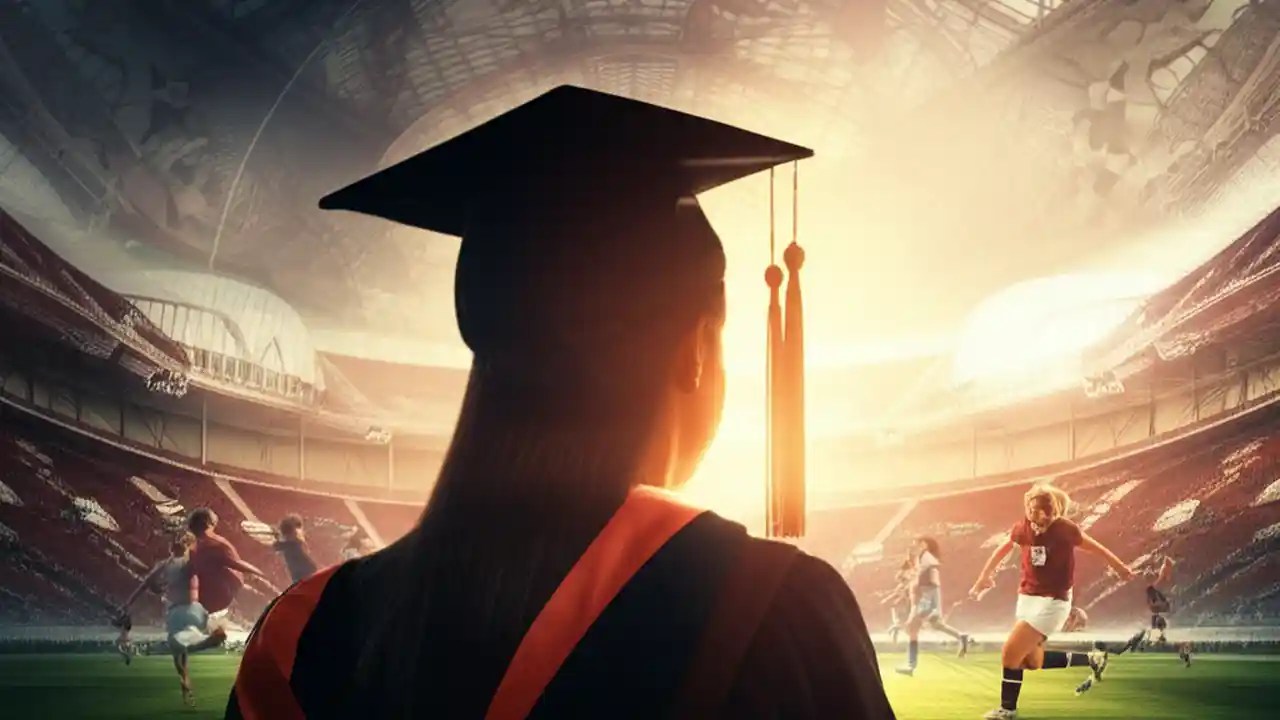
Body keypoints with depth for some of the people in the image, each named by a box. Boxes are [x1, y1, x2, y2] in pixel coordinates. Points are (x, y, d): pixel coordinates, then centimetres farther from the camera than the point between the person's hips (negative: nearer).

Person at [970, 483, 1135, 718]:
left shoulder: (1065, 530, -19)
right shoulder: (1023, 527, -7)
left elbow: (1094, 547, -4)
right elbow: (1003, 549, 10)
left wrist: (1120, 568, 8)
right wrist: (984, 576, 13)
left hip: (1052, 602, -7)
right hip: (1027, 598, 7)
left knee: (1010, 653, -11)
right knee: (1032, 661, 16)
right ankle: (1091, 660, 32)